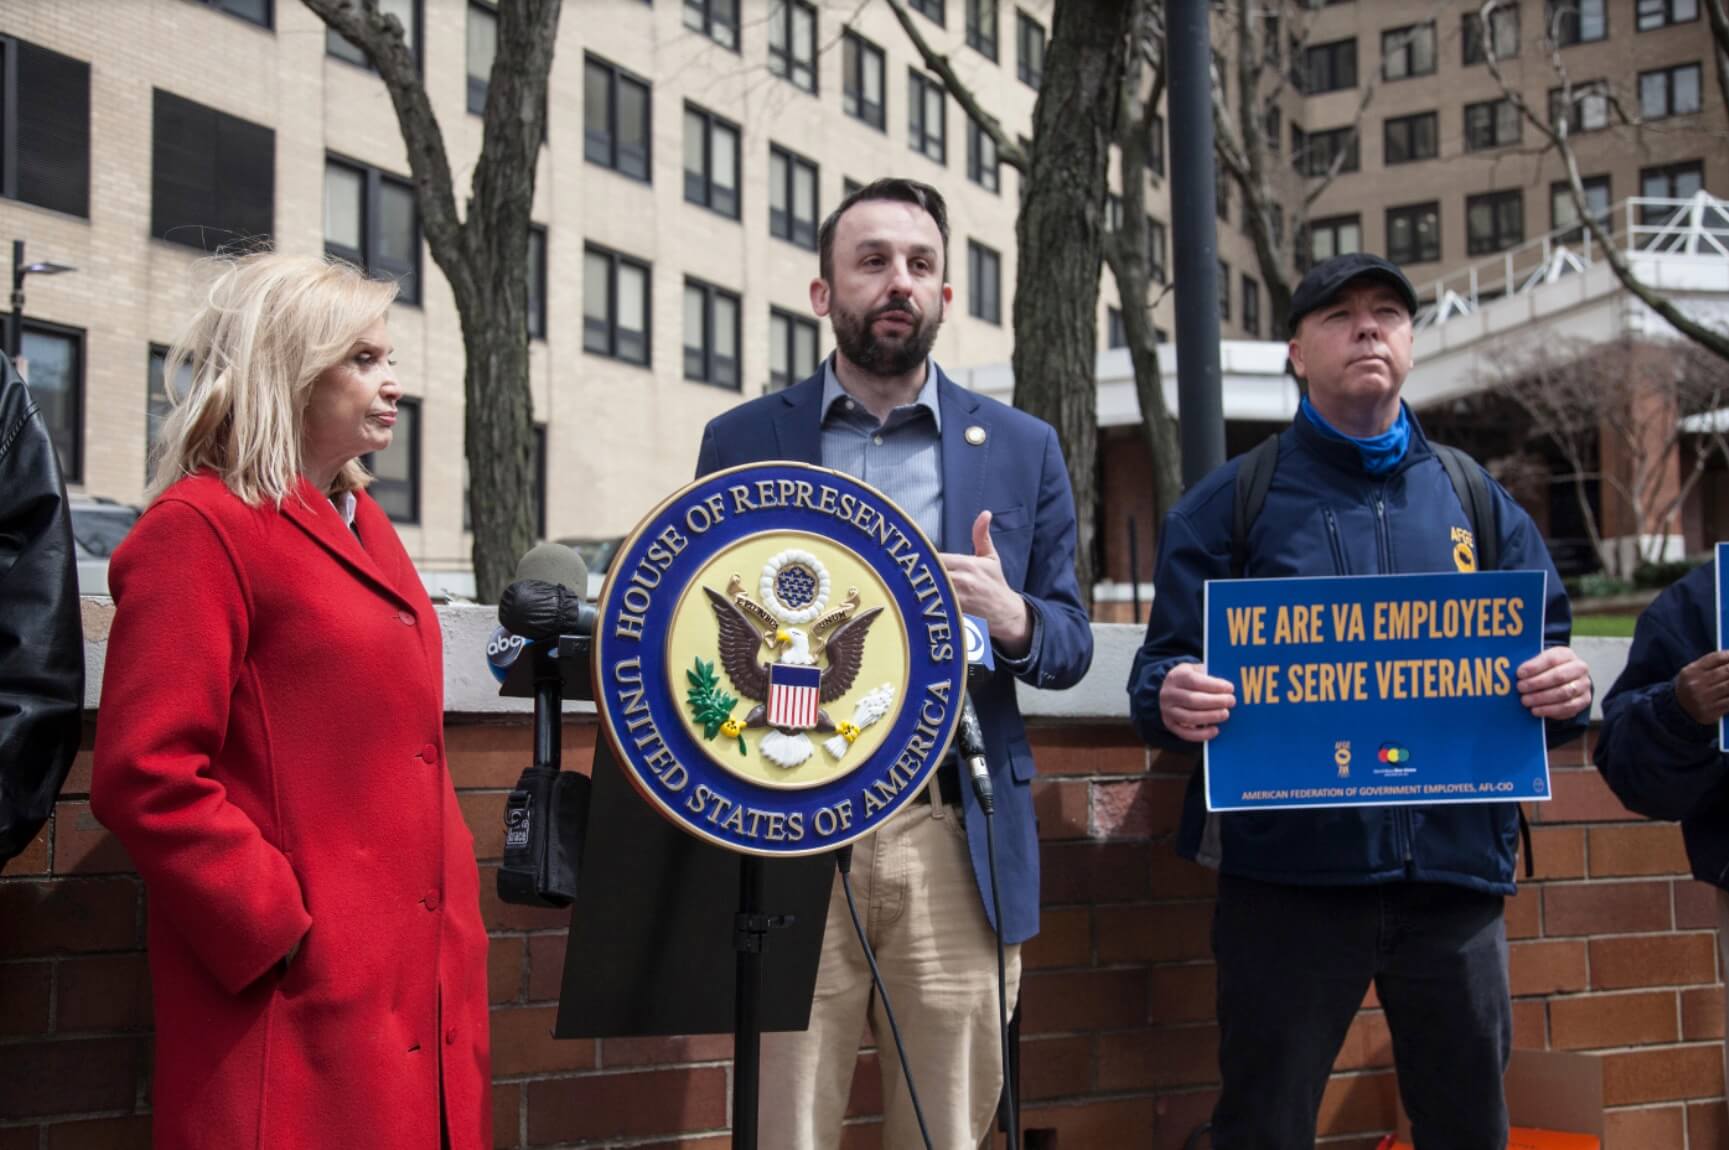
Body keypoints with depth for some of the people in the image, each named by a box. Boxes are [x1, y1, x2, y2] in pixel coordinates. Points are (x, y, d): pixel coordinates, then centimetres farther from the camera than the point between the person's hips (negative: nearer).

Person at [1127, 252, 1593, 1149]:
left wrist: (1564, 691, -11)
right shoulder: (1229, 504, 5)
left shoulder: (1477, 502, 13)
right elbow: (1162, 669, 0)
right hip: (1289, 872, -2)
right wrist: (1171, 697, -24)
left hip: (1457, 870, 3)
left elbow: (1545, 656, 12)